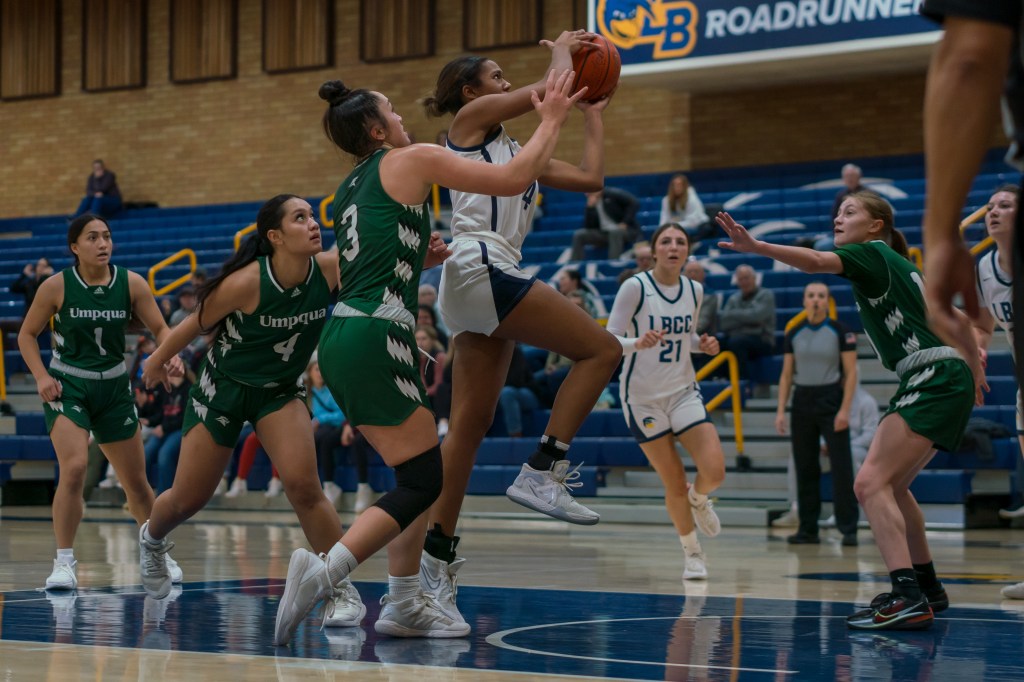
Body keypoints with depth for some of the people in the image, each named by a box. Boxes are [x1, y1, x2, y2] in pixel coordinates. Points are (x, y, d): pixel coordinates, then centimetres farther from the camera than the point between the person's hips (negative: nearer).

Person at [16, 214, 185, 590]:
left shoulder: (131, 284, -6)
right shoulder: (57, 286, -11)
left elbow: (160, 328, -1)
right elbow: (27, 335, -1)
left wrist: (170, 355, -22)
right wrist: (41, 377, -14)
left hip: (114, 388, 3)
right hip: (67, 387, -3)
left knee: (136, 481, 10)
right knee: (74, 468, -24)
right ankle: (64, 562, -14)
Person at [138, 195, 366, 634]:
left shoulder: (329, 269, -18)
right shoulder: (245, 283, -27)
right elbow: (192, 326, -11)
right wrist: (156, 362, 3)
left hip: (281, 391, 2)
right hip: (223, 387, -2)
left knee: (302, 485, -22)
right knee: (189, 499, 11)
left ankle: (342, 591, -10)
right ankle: (151, 539, 47)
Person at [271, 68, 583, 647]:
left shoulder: (351, 189, 23)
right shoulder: (411, 160, -1)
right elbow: (514, 179, -4)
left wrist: (420, 260, 20)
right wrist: (552, 119, 8)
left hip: (343, 339, 9)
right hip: (375, 341, -9)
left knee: (422, 471, 17)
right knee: (422, 482, -5)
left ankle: (405, 604, 16)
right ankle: (322, 571, -21)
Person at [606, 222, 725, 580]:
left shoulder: (694, 291, 2)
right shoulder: (634, 287, -13)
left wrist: (704, 345, -3)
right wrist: (638, 342, -34)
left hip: (684, 392, 3)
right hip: (642, 397, -3)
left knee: (714, 471, -15)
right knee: (674, 483, 0)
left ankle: (698, 499, 23)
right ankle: (692, 553, 23)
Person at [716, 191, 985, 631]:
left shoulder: (871, 253, -3)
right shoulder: (900, 264, 22)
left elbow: (815, 262, -23)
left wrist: (755, 247, -34)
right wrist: (974, 368, 38)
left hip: (933, 378, -10)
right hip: (942, 383, 10)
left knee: (871, 484, -19)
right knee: (891, 486, 22)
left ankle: (907, 598, -31)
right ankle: (926, 589, 31)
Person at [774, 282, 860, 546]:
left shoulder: (840, 332, -4)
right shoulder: (794, 335, 7)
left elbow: (851, 373, -5)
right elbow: (786, 375, 10)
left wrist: (845, 410, -13)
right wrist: (781, 410, 3)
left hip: (831, 400, -4)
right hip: (802, 401, 4)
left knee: (841, 467, -6)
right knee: (805, 467, 6)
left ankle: (849, 529, -3)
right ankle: (808, 529, 13)